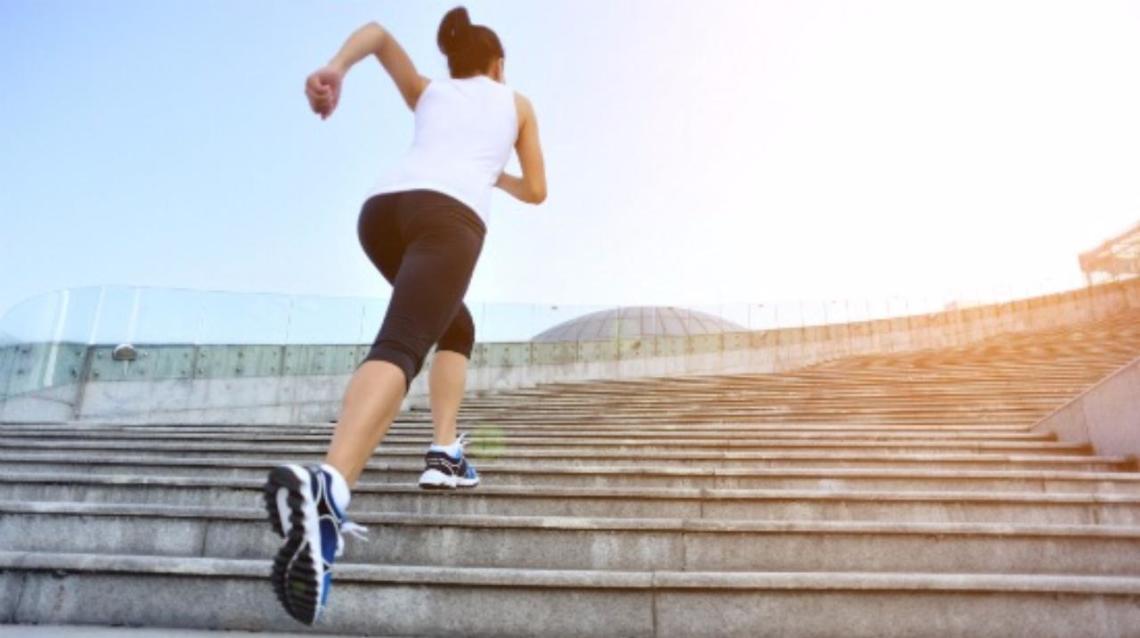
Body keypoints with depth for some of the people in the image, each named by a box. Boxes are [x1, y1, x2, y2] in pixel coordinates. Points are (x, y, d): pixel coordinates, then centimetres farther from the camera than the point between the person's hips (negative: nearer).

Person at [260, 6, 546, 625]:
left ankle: (446, 452, 13)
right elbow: (536, 192, 32)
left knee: (456, 327, 27)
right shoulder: (516, 101, 31)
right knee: (400, 346, -26)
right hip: (449, 212, -5)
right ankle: (326, 485, -52)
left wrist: (334, 68, 5)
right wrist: (497, 177, 52)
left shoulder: (428, 91, 36)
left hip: (382, 205, 5)